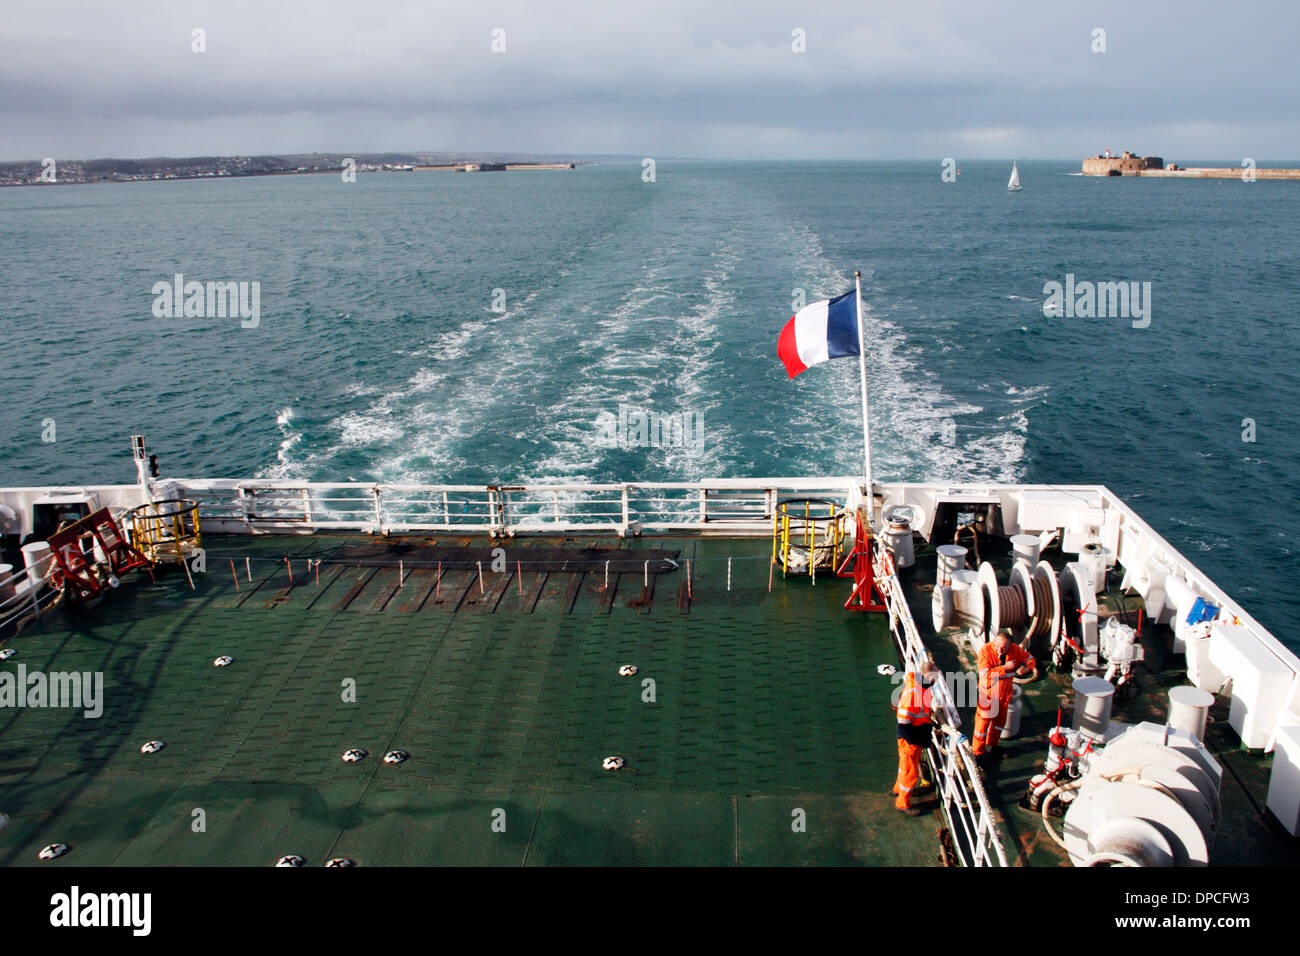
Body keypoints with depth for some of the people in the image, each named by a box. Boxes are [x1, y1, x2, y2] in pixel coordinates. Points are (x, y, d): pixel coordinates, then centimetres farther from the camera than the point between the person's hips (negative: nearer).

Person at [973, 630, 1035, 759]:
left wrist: (1025, 668, -18)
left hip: (1005, 692, 5)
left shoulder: (1015, 650, -11)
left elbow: (1030, 659, 5)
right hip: (989, 692, -5)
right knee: (983, 721, 1)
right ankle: (977, 752, 16)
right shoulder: (986, 651, -24)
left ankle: (991, 746, 42)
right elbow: (985, 674, -32)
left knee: (1000, 720, 20)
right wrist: (1005, 667, -30)